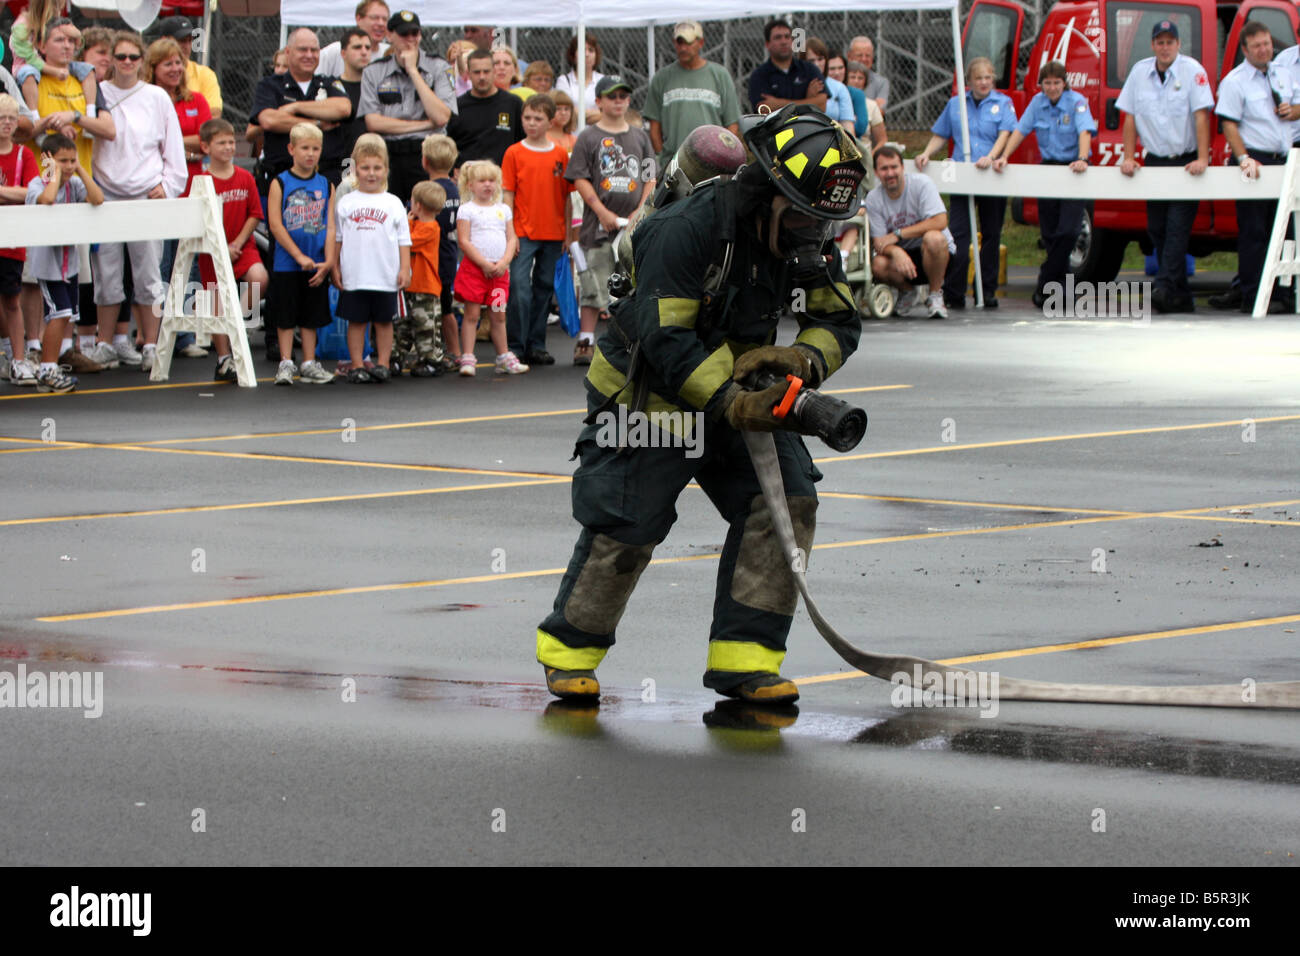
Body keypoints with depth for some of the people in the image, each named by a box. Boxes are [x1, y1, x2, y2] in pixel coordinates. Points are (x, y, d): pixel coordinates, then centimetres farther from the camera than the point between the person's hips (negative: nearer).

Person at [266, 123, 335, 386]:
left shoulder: (326, 186, 6)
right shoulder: (280, 183, -3)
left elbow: (330, 226, 2)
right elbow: (275, 225, -9)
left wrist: (328, 262, -8)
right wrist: (299, 256, -14)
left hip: (316, 265, 3)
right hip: (286, 264, -3)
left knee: (311, 316, 9)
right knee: (286, 316, 0)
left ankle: (309, 364, 15)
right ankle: (285, 363, 6)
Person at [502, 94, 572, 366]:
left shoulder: (560, 154, 6)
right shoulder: (514, 153, -1)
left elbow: (566, 196, 10)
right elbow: (507, 195, -2)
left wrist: (567, 233, 8)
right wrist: (509, 232, -8)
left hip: (552, 233, 3)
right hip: (523, 233, -3)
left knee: (544, 288, 9)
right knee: (519, 288, -11)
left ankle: (536, 346, 16)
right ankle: (515, 346, -7)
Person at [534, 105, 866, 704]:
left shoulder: (805, 240, -7)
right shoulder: (686, 229, -28)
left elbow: (839, 322, 0)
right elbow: (665, 341, -29)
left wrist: (804, 358, -23)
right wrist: (730, 403, -36)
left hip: (737, 391, 6)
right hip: (648, 394, -6)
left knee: (786, 501, -10)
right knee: (624, 530, -5)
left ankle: (743, 658, -4)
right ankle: (569, 649, 19)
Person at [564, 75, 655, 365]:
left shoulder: (640, 137, 13)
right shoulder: (589, 137, 2)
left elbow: (650, 179, 13)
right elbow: (580, 180, -3)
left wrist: (641, 211, -1)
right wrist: (603, 213, -11)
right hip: (599, 224, -3)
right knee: (594, 285, -5)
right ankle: (586, 341, 0)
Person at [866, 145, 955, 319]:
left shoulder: (921, 183, -14)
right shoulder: (873, 199, -6)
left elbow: (940, 221, -24)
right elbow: (878, 242, -10)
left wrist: (897, 234, -25)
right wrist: (896, 252, -36)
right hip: (900, 253, 3)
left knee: (933, 238, -37)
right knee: (878, 265, -31)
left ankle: (936, 295, -13)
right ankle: (907, 292, 5)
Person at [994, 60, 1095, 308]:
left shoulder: (1077, 102, -9)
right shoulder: (1038, 102, 5)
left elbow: (1085, 132, -22)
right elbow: (1020, 131, 4)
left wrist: (1082, 160, -38)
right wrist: (1004, 156, -10)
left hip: (1072, 170, -5)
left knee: (1067, 231, -15)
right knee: (1049, 232, 4)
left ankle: (1044, 284, -7)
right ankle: (1062, 285, 14)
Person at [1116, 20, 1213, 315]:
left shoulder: (1193, 71, -9)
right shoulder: (1140, 72, 4)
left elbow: (1201, 116, -14)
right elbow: (1130, 117, 7)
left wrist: (1202, 159, -21)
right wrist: (1128, 158, 1)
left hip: (1185, 162, -4)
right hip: (1155, 161, 5)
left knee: (1177, 227, -13)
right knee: (1157, 229, 3)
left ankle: (1165, 288, -21)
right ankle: (1182, 297, 10)